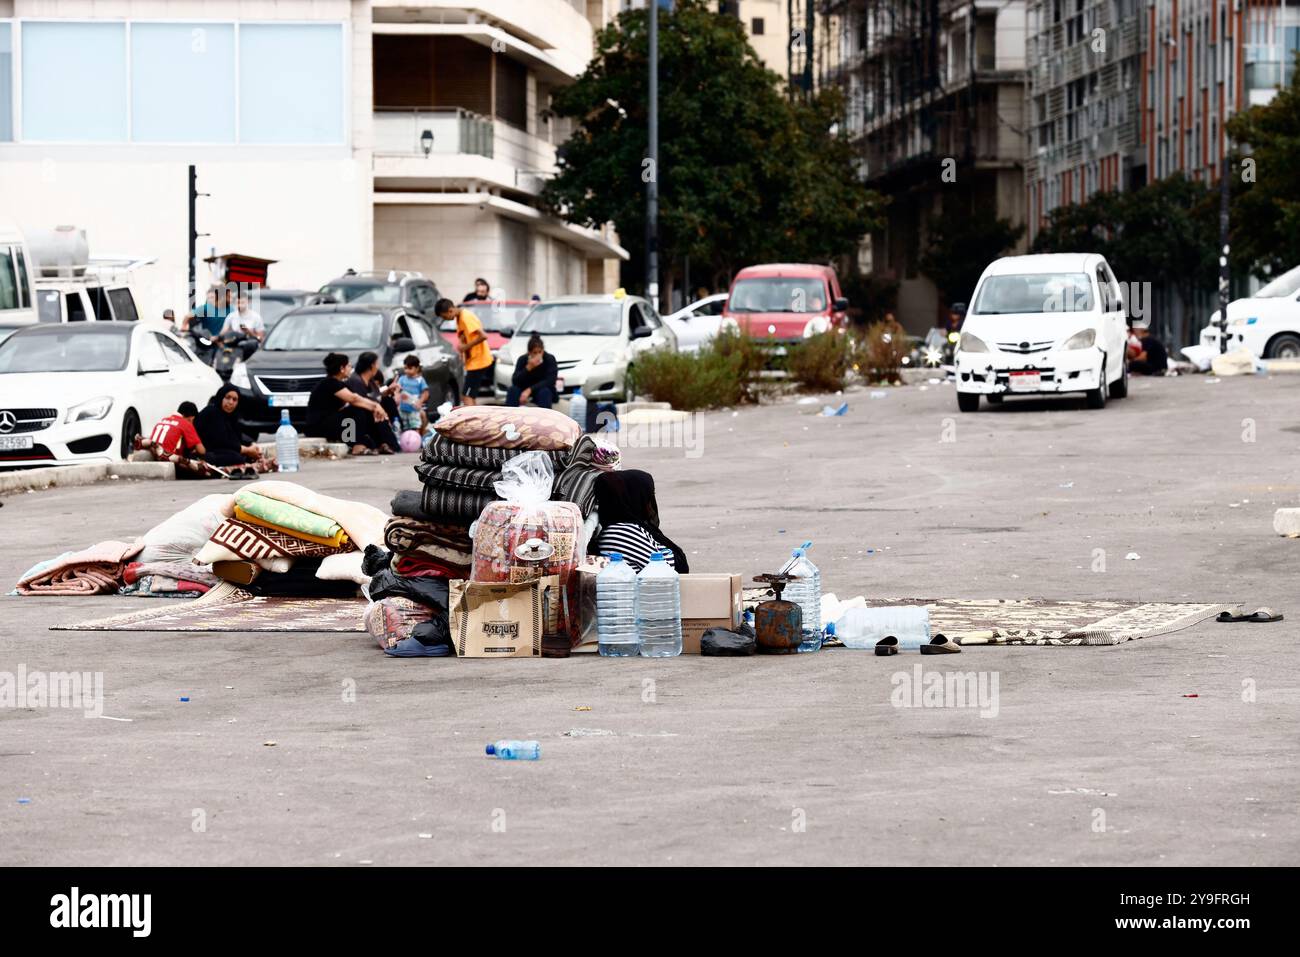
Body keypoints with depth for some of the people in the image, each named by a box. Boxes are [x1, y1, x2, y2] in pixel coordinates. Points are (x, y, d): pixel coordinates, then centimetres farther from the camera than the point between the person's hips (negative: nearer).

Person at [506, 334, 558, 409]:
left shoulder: (549, 359, -16)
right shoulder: (523, 359, -12)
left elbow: (550, 381, -25)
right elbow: (515, 382, -21)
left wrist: (530, 390, -34)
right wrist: (528, 368, -35)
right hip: (525, 390, 1)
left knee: (544, 392, -35)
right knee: (512, 390, -28)